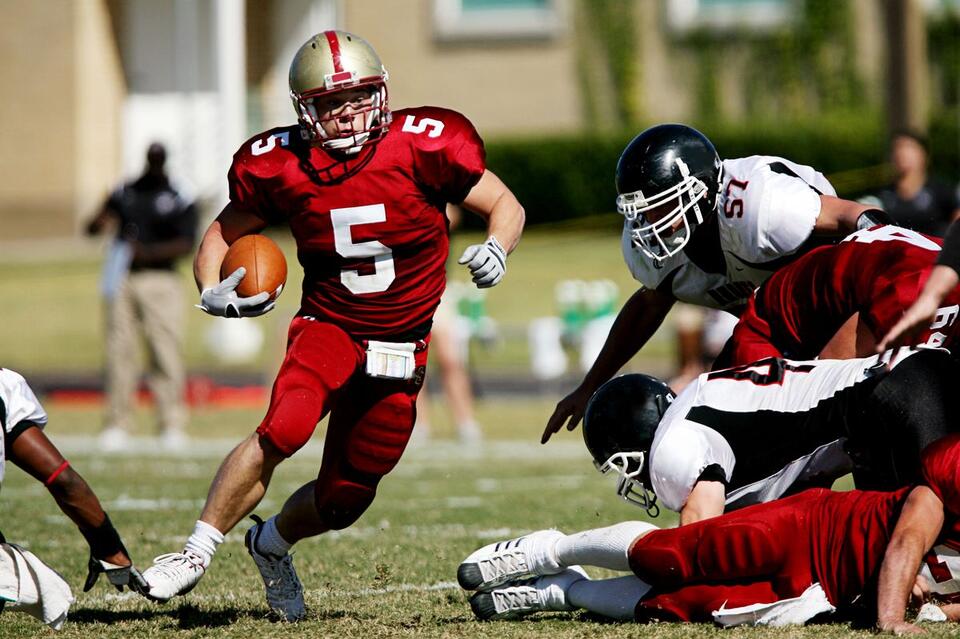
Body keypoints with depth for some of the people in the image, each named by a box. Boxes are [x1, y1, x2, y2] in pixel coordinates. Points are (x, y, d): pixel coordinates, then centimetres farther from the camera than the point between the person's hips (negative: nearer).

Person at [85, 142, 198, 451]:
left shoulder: (180, 200, 1)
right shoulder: (124, 193, 13)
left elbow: (186, 244, -8)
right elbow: (91, 229, 13)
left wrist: (147, 251, -22)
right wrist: (99, 222, -12)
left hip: (160, 280, -3)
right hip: (122, 280, 3)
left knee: (166, 353, -8)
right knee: (119, 351, 1)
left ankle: (172, 426, -4)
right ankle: (117, 424, 6)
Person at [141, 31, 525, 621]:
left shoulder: (422, 147, -12)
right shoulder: (281, 167, -8)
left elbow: (506, 207, -2)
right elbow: (224, 234, 7)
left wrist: (496, 250, -24)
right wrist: (213, 294, -14)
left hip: (399, 349, 1)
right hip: (327, 326, -1)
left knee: (345, 499, 5)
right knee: (285, 429, -31)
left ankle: (271, 544, 39)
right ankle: (197, 554, -20)